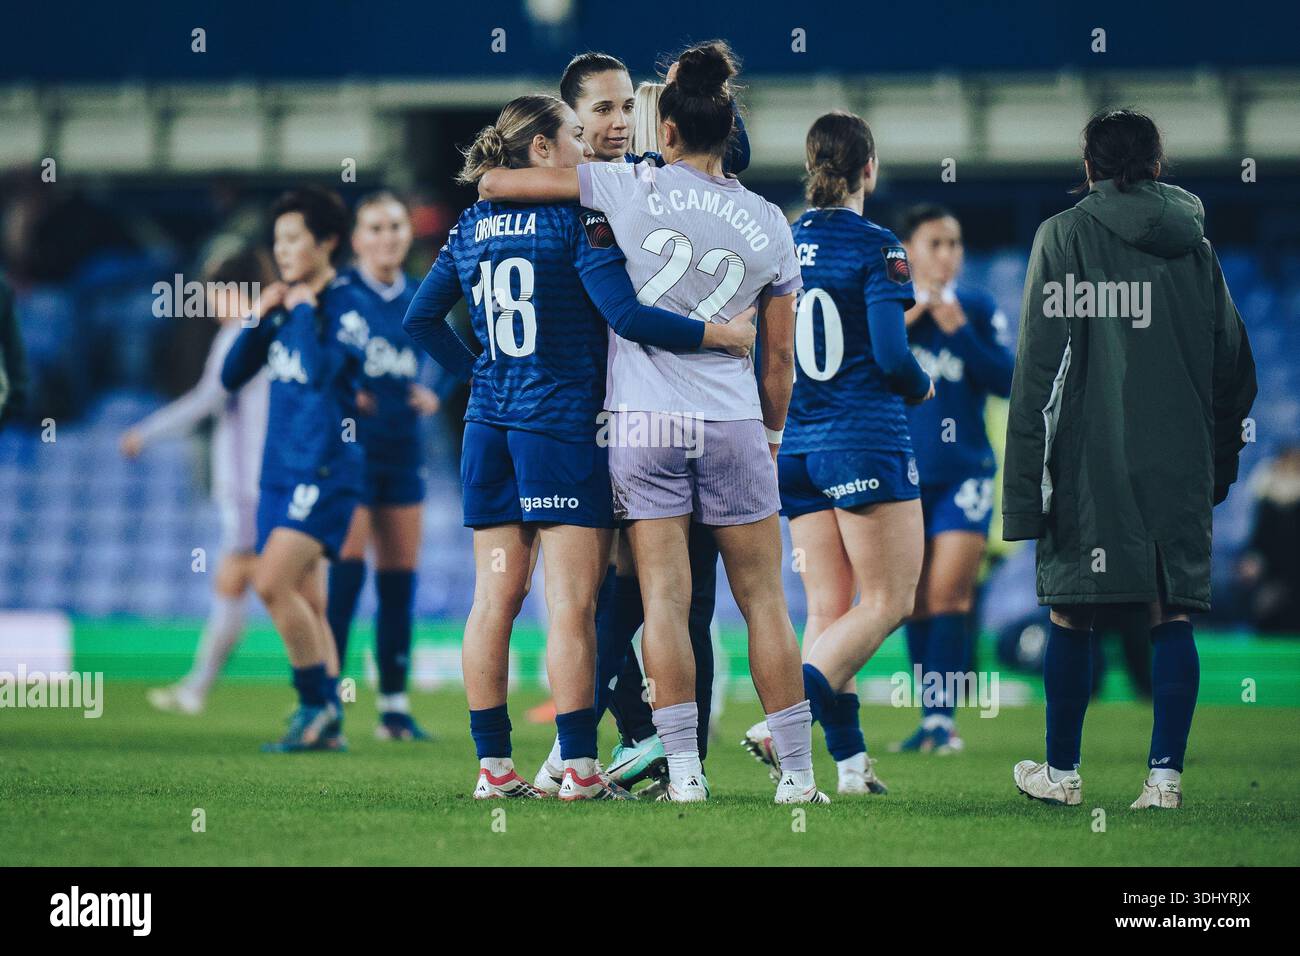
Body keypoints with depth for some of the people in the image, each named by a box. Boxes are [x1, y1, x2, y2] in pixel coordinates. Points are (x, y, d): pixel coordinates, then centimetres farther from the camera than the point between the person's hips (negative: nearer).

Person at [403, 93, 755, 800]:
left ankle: (493, 765, 6)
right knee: (572, 602, -5)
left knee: (494, 597, 6)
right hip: (562, 422, -6)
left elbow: (421, 317, 17)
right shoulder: (576, 218, -9)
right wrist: (720, 334, -11)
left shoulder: (471, 226, 11)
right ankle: (578, 769, -7)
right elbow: (626, 315, -17)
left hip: (488, 424, 6)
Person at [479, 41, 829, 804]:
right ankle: (798, 771, 7)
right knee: (764, 599, 7)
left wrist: (497, 183, 21)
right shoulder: (770, 225, 3)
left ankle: (684, 770, -3)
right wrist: (773, 435, 22)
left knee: (665, 598, 0)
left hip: (643, 420, -1)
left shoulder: (636, 188, -5)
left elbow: (495, 184, -2)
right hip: (733, 423, 1)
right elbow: (780, 358, 8)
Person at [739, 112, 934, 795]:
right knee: (887, 601, 0)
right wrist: (920, 388, 5)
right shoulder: (875, 247, -10)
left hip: (796, 448, 6)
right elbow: (891, 354, -15)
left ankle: (850, 760, 3)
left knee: (827, 608, 9)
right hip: (866, 440, -6)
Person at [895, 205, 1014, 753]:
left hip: (963, 472, -1)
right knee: (916, 605, 4)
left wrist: (959, 332, -14)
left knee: (949, 595, -13)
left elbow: (1007, 379, -4)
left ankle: (940, 718, -12)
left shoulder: (978, 307, 3)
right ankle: (932, 720, 12)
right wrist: (903, 321, -14)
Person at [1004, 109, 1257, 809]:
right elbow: (1234, 367, 14)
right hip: (1180, 463, 3)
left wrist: (1026, 479, -7)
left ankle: (1061, 770, 14)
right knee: (1171, 614, 4)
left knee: (1071, 612, 7)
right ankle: (1165, 773, -3)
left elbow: (1039, 365, -7)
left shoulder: (1064, 235, -2)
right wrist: (1220, 460, 25)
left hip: (1089, 459, -3)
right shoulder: (1196, 246, 9)